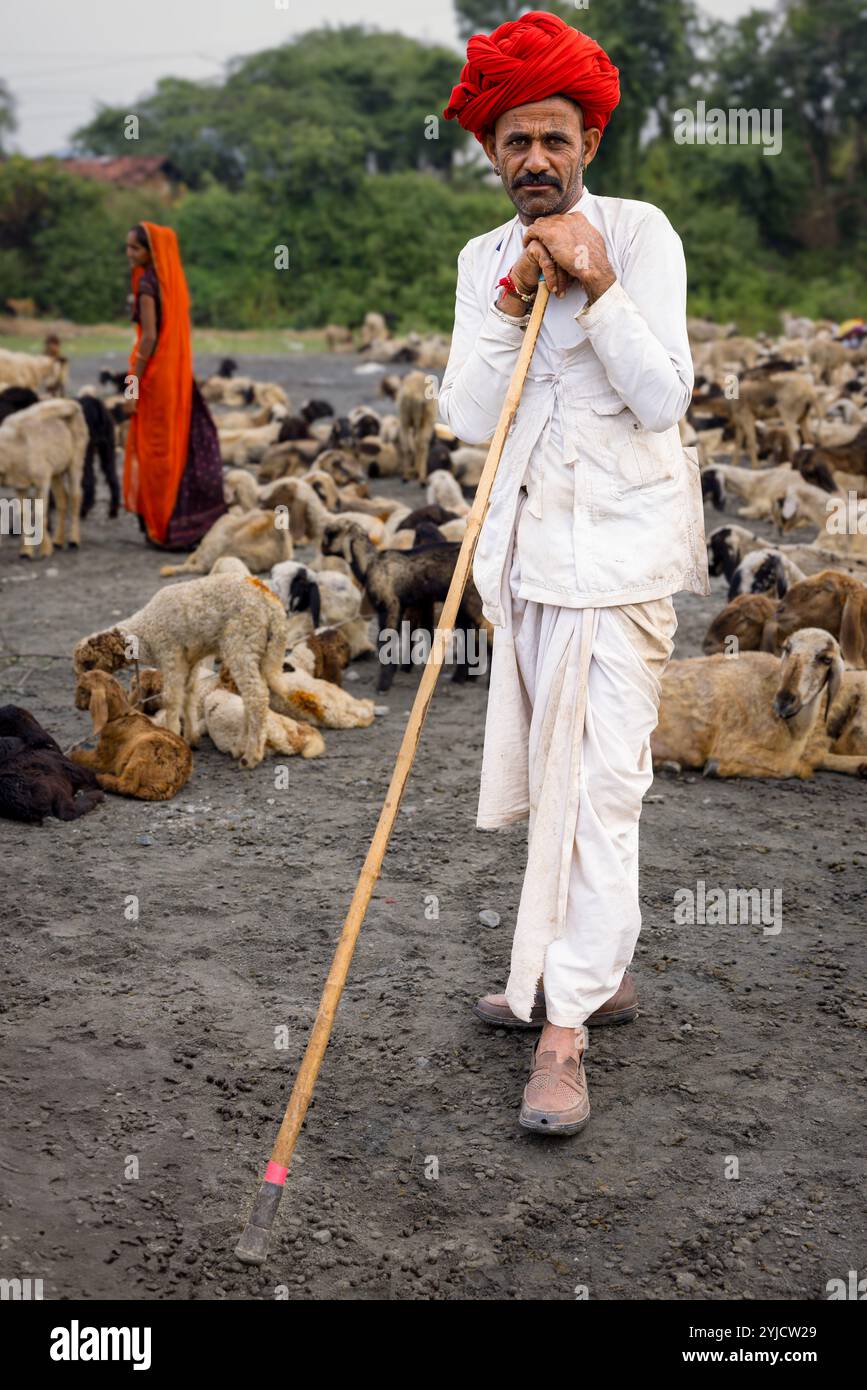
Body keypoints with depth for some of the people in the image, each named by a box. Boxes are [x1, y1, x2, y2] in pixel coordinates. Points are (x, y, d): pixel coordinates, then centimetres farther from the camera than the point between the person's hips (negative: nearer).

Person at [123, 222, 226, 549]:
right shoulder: (173, 280, 10)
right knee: (176, 446, 13)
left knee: (154, 449, 0)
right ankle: (186, 524, 19)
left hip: (154, 373, -8)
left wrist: (133, 388, -18)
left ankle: (163, 529, 5)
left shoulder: (148, 283, -15)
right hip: (177, 372, 8)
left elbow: (149, 337, -19)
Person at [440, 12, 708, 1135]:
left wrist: (597, 285, -19)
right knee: (553, 775, 13)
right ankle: (596, 971, 30)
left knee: (597, 781, -9)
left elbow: (662, 398, -13)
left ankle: (566, 1028, -3)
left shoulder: (640, 233, -5)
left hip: (619, 544, -6)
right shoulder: (482, 259, 11)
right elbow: (466, 418, 0)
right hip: (526, 543, 6)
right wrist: (512, 305, -11)